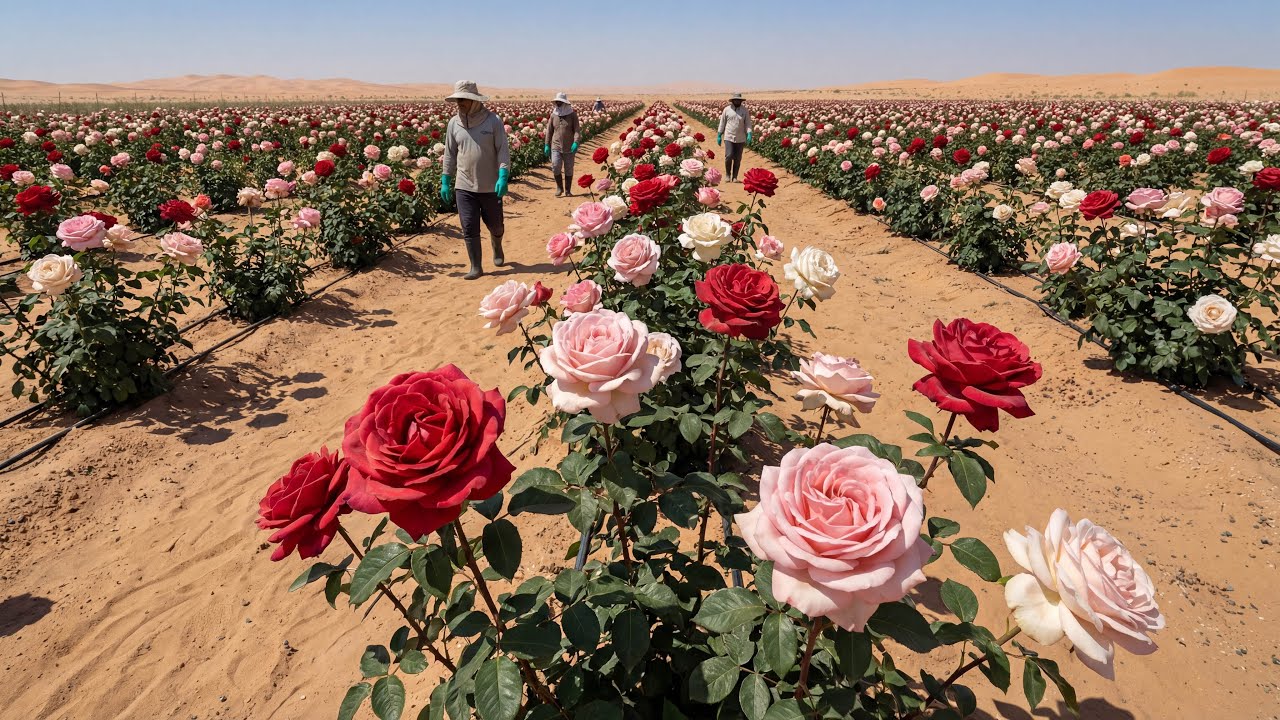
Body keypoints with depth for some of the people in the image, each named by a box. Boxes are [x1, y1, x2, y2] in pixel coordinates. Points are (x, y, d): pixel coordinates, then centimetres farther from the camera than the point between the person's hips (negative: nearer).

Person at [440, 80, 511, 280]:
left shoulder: (493, 121, -6)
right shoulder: (454, 123, 5)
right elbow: (450, 154, 11)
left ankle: (497, 249, 45)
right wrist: (445, 181, 10)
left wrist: (503, 176, -20)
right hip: (464, 186, 2)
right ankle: (475, 267, 8)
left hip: (491, 186, -2)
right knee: (469, 228, -2)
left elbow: (503, 151, -8)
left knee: (495, 225, 13)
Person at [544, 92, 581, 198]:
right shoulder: (553, 115, 6)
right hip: (556, 146, 2)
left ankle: (568, 190, 20)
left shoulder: (572, 115, -3)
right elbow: (549, 131, 10)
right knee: (555, 167, -11)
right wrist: (546, 145, 6)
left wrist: (576, 142, -23)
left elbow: (577, 130, -8)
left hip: (569, 147, -2)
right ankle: (559, 188, 9)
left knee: (569, 169, 6)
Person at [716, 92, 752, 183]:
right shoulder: (727, 109, 2)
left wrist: (749, 134, -13)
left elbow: (748, 123, 2)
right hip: (729, 137, -1)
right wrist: (719, 135, 6)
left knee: (738, 159, 4)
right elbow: (722, 123, 7)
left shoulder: (744, 110, 3)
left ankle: (735, 177, 15)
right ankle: (727, 174, 9)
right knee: (729, 156, -12)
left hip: (740, 139, 1)